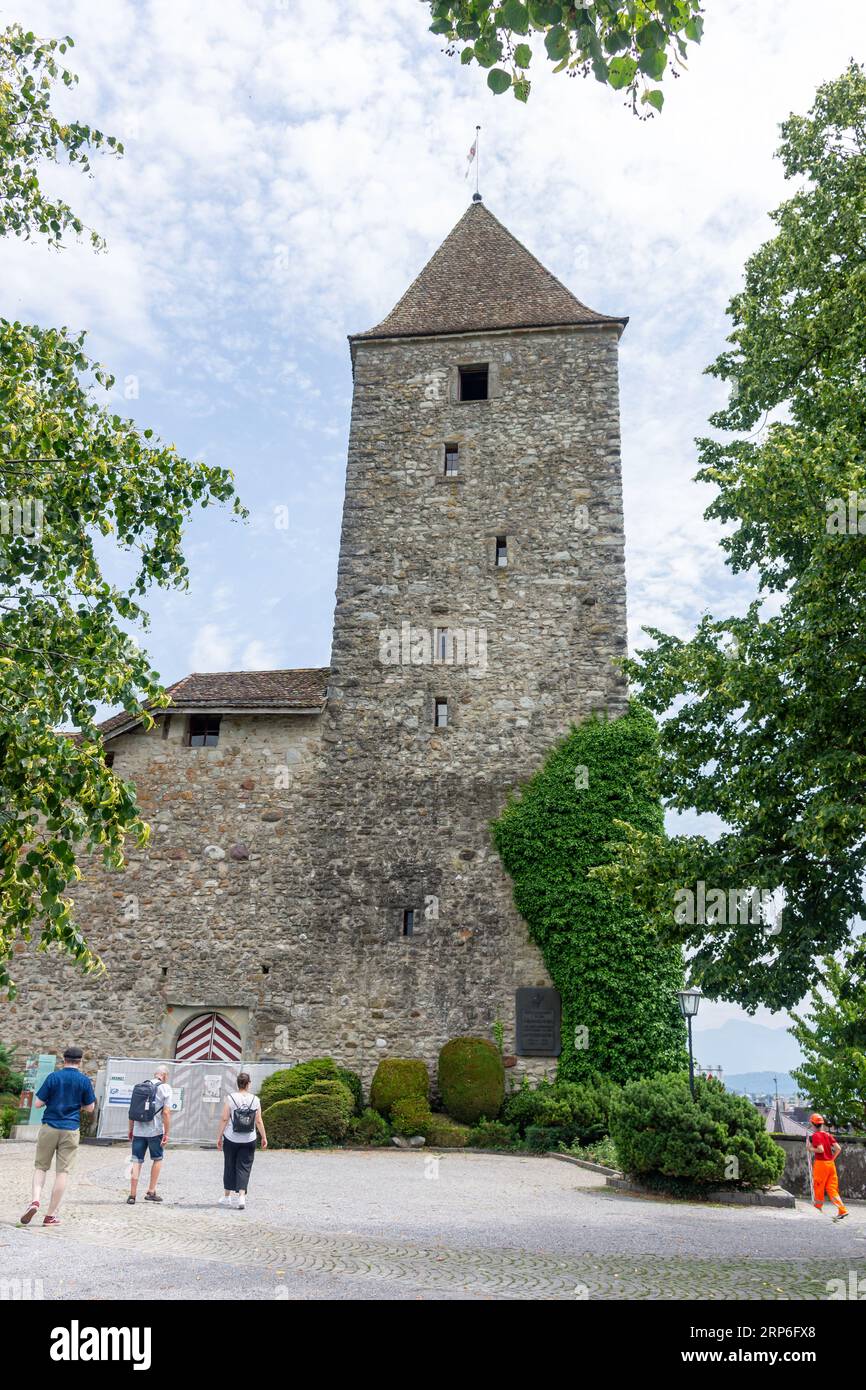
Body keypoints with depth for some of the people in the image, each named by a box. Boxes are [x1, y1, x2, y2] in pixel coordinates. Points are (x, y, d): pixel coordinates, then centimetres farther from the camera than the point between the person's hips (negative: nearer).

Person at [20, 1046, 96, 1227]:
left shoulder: (53, 1077, -3)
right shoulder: (84, 1080, -2)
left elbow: (38, 1104, -3)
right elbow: (90, 1108, 3)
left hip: (49, 1128, 0)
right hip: (71, 1130, 0)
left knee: (40, 1167, 16)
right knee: (62, 1172, 5)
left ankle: (35, 1200, -5)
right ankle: (50, 1215, 7)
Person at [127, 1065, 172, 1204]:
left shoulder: (139, 1086, 10)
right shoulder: (165, 1088, -5)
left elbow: (132, 1110, 12)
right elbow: (166, 1112, -12)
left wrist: (131, 1129, 20)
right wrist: (166, 1133, -8)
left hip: (138, 1130, 4)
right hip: (155, 1130, -4)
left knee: (136, 1161, 8)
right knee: (157, 1159, 15)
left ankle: (132, 1195, 5)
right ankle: (151, 1192, 17)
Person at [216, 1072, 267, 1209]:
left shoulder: (231, 1098, -6)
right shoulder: (255, 1100, -2)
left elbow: (224, 1119, -7)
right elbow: (259, 1121, -1)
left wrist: (219, 1136, 1)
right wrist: (264, 1137, 8)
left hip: (231, 1139, 0)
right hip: (249, 1141, 1)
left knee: (229, 1167, 14)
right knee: (244, 1168, 5)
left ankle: (227, 1196, 24)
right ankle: (241, 1196, -7)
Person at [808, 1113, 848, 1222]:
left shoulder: (815, 1135, -11)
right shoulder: (828, 1134, 8)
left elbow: (820, 1149, -23)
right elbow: (838, 1148, 3)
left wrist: (811, 1149, -7)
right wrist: (832, 1158, 15)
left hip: (820, 1164, -6)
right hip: (831, 1163, 6)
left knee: (818, 1187, 9)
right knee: (832, 1188, 9)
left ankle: (818, 1208, 19)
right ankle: (842, 1210, -2)